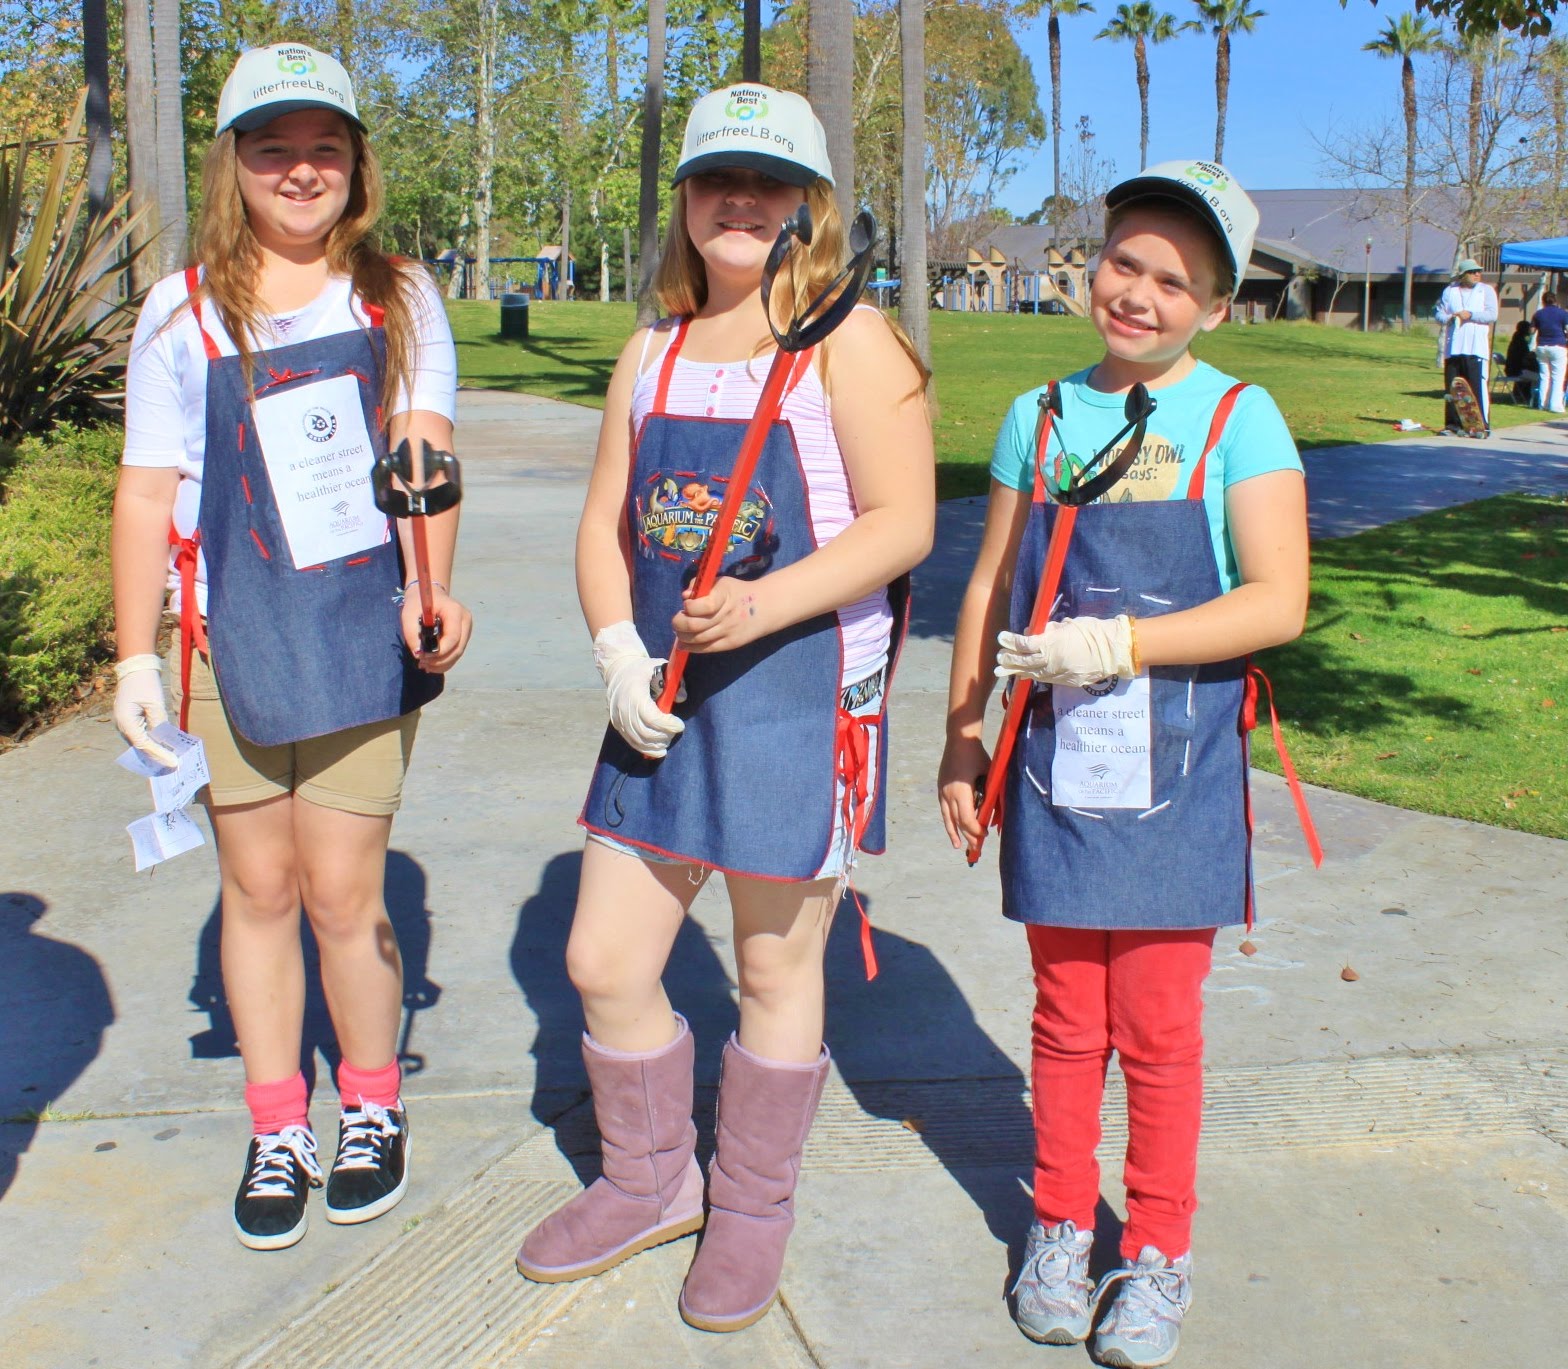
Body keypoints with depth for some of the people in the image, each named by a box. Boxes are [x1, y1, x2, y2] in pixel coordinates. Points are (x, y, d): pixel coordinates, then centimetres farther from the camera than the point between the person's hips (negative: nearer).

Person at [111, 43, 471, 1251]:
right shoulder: (185, 311, 4)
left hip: (366, 632, -1)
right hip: (231, 639, 1)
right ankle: (277, 1130, 25)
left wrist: (430, 590, -25)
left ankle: (373, 1108, 24)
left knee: (342, 890, 0)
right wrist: (136, 655, -1)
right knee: (259, 889, 8)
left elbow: (424, 448, -9)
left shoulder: (398, 298, 4)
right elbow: (149, 488, 4)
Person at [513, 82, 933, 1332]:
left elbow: (903, 522, -13)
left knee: (777, 969, 8)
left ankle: (755, 1209, 30)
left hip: (803, 699, -6)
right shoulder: (655, 353, 13)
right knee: (605, 961, 9)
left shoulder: (851, 345, -6)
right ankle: (650, 1183, 33)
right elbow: (606, 524, 12)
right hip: (664, 700, 6)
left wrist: (765, 605, -26)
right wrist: (618, 652, -5)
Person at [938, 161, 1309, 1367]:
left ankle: (1160, 1255, 25)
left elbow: (1278, 603, -12)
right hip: (1054, 769, 3)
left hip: (1175, 777, -2)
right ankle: (1060, 1227, 31)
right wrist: (961, 735, 13)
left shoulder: (1239, 421, -4)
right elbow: (991, 588, 13)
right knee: (1065, 1018, 13)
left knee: (1158, 1030, 7)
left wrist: (1119, 644, -20)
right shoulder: (1041, 417, 7)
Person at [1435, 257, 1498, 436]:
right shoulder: (1449, 291, 15)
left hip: (1476, 348, -3)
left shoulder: (1487, 291, 7)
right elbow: (1439, 314, 12)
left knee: (1478, 387, -9)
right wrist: (1450, 318, -9)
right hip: (1453, 347, 3)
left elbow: (1492, 315, -2)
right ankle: (1453, 425, 10)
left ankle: (1482, 426, -7)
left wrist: (1470, 315, -12)